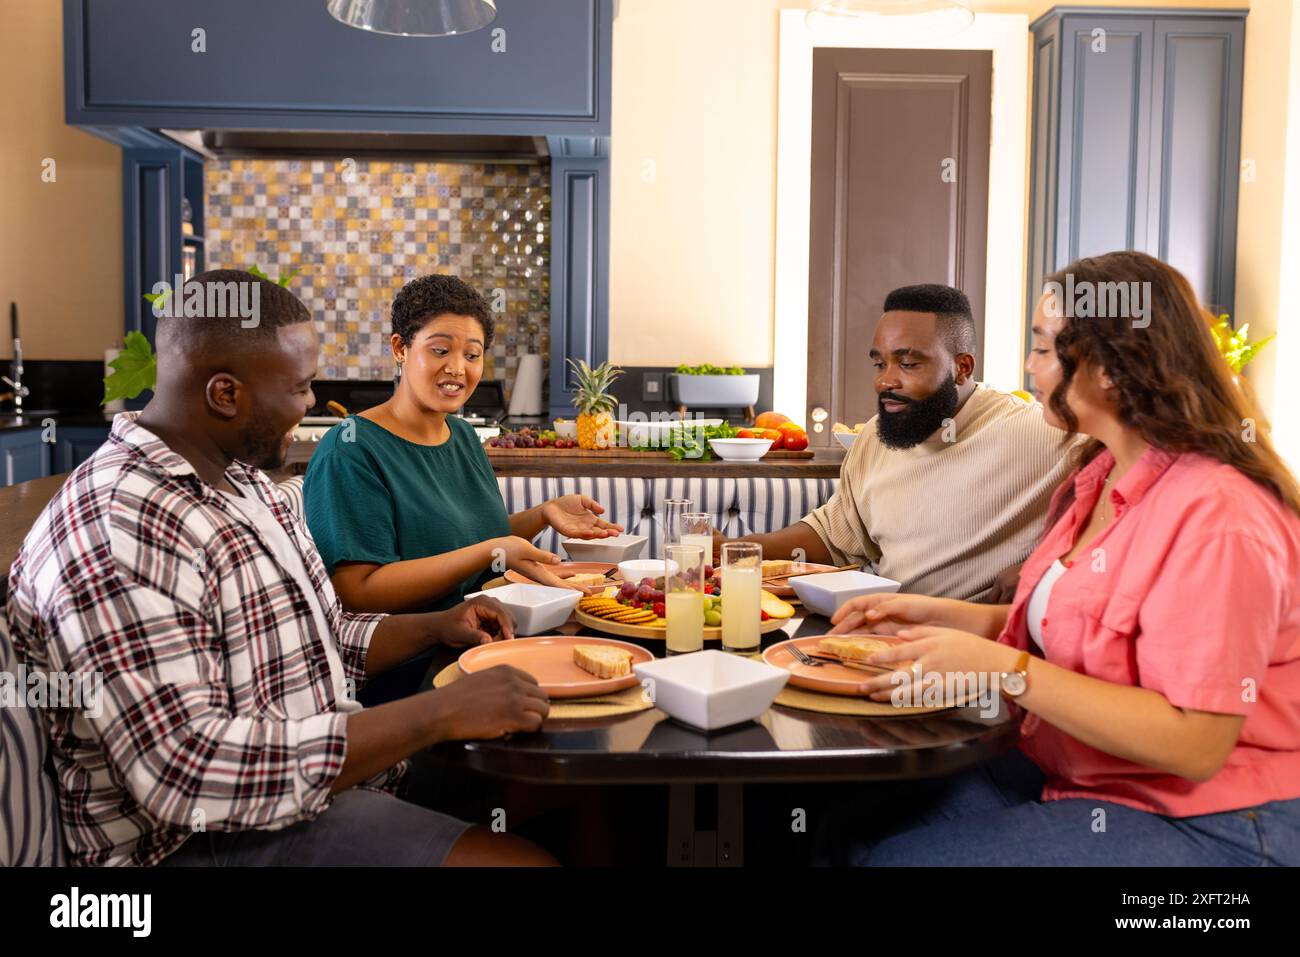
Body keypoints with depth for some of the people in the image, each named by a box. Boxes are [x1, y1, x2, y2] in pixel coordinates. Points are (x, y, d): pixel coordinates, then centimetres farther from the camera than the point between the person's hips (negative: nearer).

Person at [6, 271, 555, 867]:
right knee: (527, 859, -20)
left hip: (328, 766, 9)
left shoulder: (241, 480, 8)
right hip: (212, 838, -9)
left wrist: (434, 628, 3)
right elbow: (190, 777, -30)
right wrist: (438, 713, -29)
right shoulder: (114, 532, -23)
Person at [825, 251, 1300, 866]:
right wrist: (942, 617, 3)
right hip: (1077, 769, 8)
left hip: (1200, 828, -8)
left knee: (893, 853, -16)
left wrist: (1003, 669, -27)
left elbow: (1194, 745, -25)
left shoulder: (1215, 514, -23)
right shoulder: (1104, 476, 8)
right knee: (848, 826, -3)